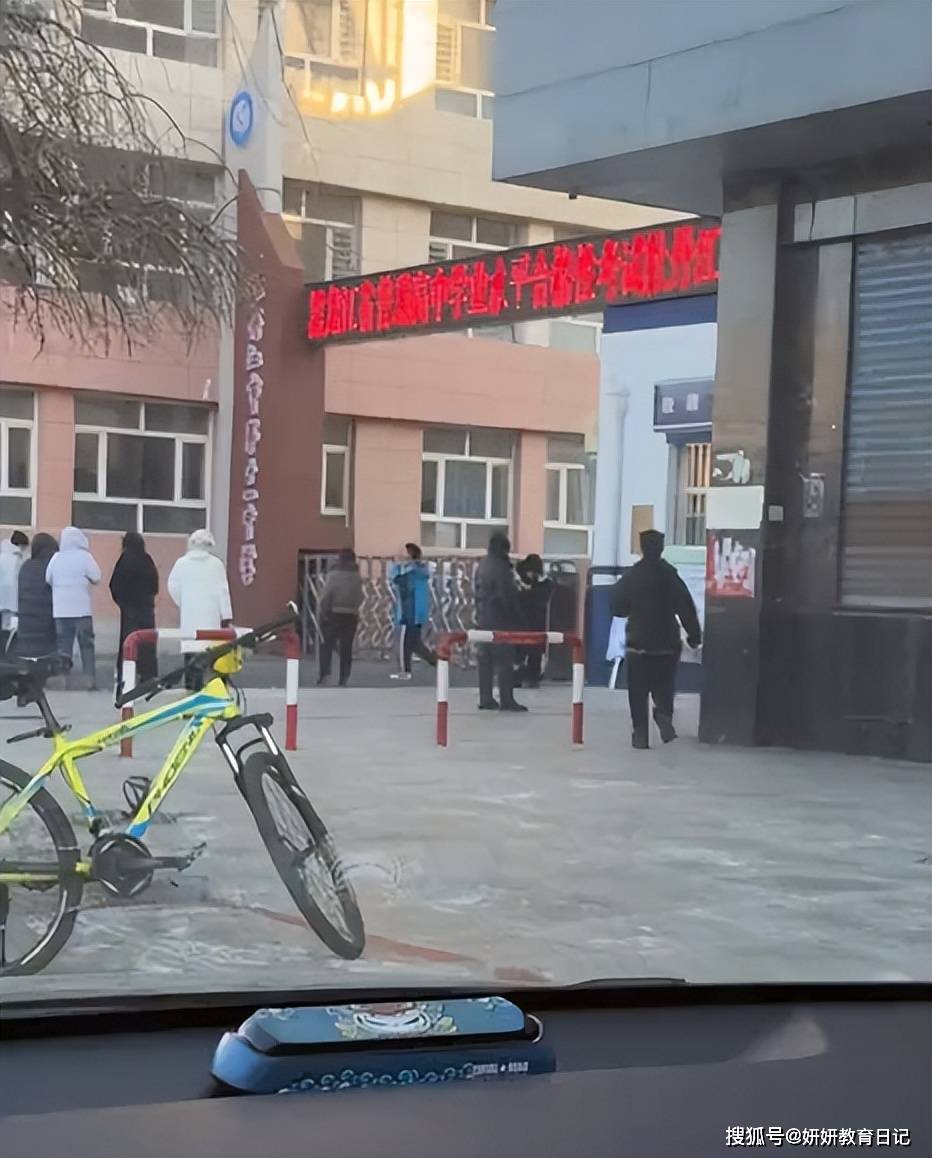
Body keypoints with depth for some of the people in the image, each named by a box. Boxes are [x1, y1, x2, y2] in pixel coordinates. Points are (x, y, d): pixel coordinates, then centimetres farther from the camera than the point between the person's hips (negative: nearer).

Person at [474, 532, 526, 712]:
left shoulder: (482, 566, 11)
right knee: (505, 661, -6)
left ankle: (486, 699, 12)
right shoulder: (500, 567, -16)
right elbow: (507, 597, -17)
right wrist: (516, 619, -9)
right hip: (500, 622, -9)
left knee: (486, 661, 9)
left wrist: (480, 615, 19)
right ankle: (506, 700, -7)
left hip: (484, 621, 9)